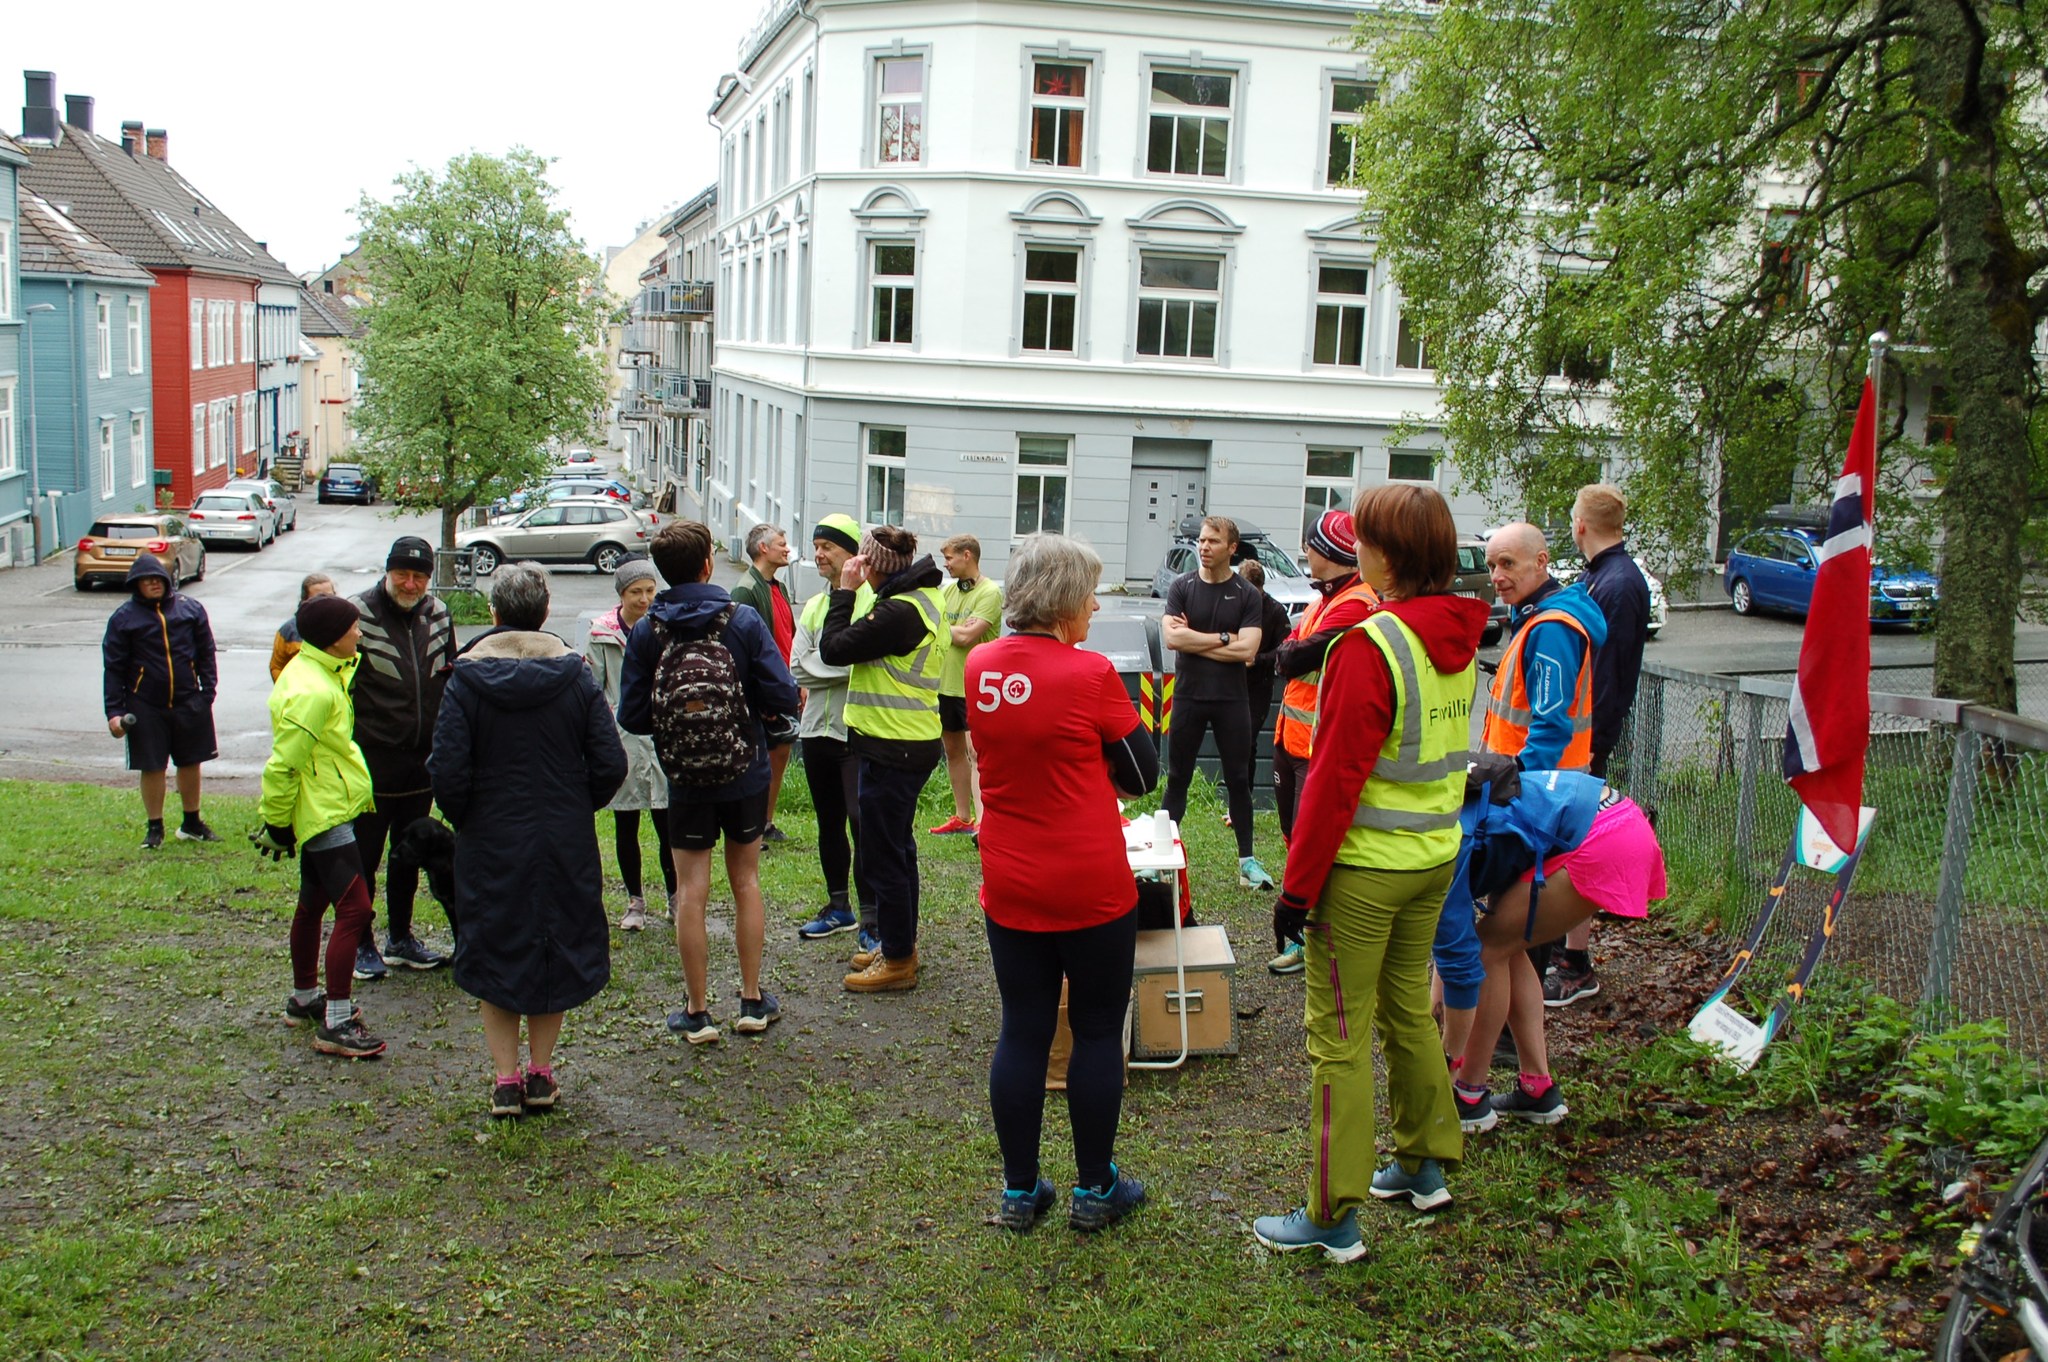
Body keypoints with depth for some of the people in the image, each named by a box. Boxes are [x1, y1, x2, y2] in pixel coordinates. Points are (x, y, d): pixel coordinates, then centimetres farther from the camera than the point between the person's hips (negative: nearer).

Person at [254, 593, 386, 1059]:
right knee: (354, 910, -13)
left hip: (321, 812, 11)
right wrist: (276, 824, -15)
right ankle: (335, 1024, -10)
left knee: (314, 904, 22)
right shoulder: (312, 692, -24)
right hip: (325, 815, -11)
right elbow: (284, 764, -23)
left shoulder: (321, 673, 10)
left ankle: (304, 999, 38)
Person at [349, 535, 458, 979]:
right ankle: (361, 944, 18)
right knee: (364, 857, 4)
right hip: (371, 763, -6)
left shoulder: (438, 614, 5)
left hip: (422, 762, 6)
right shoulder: (357, 614, -13)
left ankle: (401, 938, 31)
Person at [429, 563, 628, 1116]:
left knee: (493, 952, 11)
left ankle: (506, 1078, 11)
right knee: (557, 949, 14)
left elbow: (447, 773, -12)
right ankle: (541, 1074, 19)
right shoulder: (576, 675, -5)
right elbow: (610, 765, -6)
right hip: (566, 843, 1)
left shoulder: (466, 679, -9)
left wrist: (464, 819, 6)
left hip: (490, 843, -1)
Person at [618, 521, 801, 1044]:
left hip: (685, 782, 0)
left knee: (691, 890, 6)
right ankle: (752, 1000, 22)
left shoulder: (645, 633, -9)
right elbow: (783, 697, -14)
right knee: (746, 879, 15)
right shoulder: (744, 622, -11)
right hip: (746, 775, 1)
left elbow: (631, 716, -8)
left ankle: (697, 1011, 13)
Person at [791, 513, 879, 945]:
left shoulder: (873, 601, -8)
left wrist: (820, 667, -14)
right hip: (817, 728, 7)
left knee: (861, 822, -9)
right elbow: (798, 668, 2)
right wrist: (843, 666, -10)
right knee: (829, 822, 15)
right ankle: (838, 908, 28)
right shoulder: (813, 607, 14)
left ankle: (870, 919, -2)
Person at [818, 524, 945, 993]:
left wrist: (845, 592, -10)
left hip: (892, 748, -11)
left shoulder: (899, 611, -23)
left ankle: (897, 960, 7)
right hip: (910, 742, 11)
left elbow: (834, 648, -19)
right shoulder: (924, 598, 10)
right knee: (897, 847, 20)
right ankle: (900, 944, 31)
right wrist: (853, 594, 5)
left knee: (885, 853, -1)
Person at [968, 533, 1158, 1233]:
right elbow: (1144, 775, -6)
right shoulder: (1091, 674, -16)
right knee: (1099, 1031, 10)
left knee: (1021, 1031, 13)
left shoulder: (980, 666, 0)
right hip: (1092, 887, -5)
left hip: (1008, 886, 5)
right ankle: (1094, 1188, 21)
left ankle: (1019, 1190, 22)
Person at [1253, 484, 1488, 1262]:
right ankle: (1424, 1167, 36)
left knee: (1339, 1037, 0)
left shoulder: (1369, 648, -19)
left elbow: (1335, 778, -19)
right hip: (1435, 856, 8)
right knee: (1409, 1011, 22)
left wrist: (1297, 885, -14)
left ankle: (1333, 1218, 6)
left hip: (1365, 867, -8)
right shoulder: (1457, 642, 4)